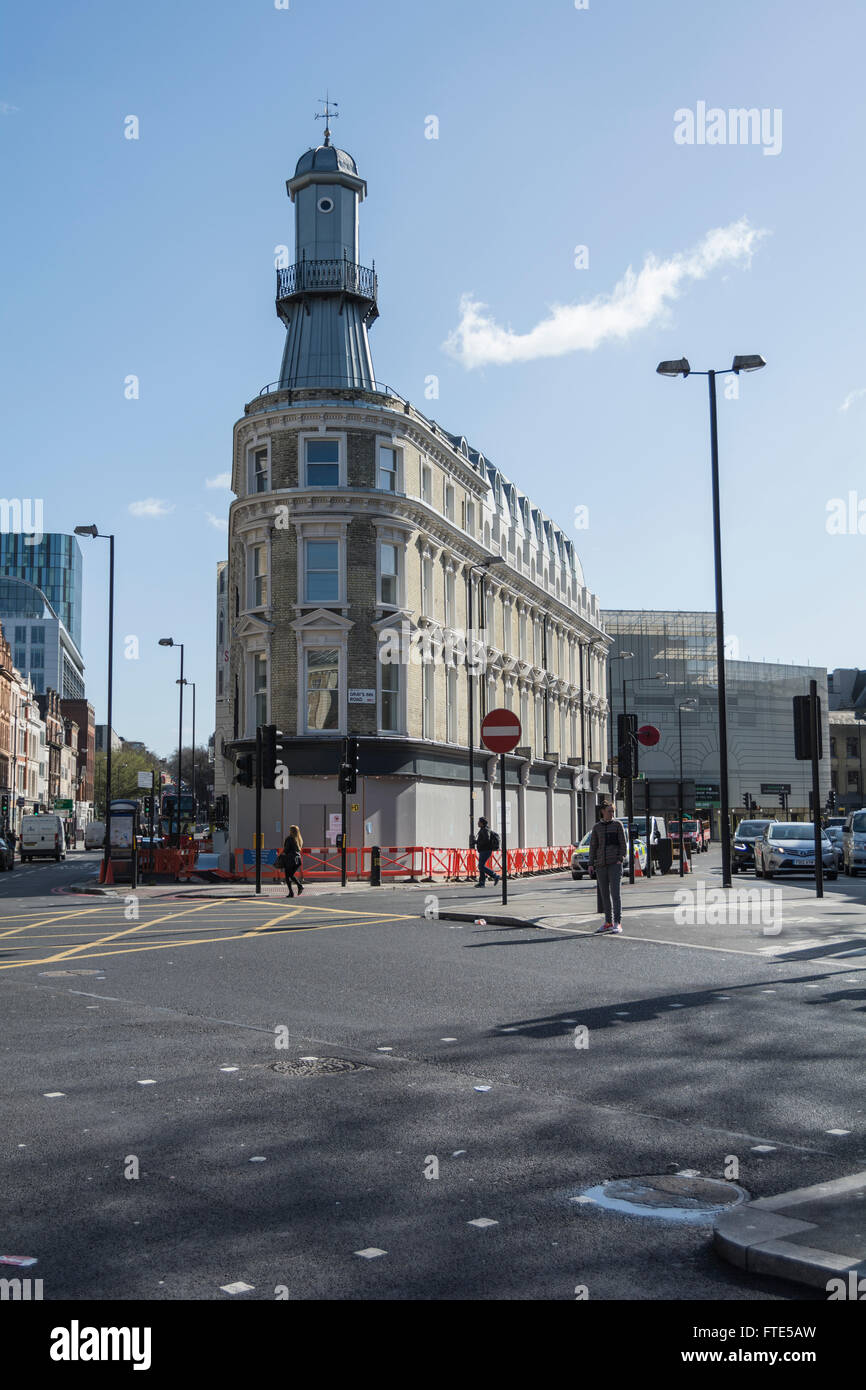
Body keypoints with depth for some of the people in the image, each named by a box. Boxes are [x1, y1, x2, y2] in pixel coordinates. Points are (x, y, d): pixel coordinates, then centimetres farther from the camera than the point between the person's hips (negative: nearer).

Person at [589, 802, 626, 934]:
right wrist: (591, 863, 6)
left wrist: (621, 859, -10)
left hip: (614, 863, -4)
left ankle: (618, 924, -15)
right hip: (601, 864, 4)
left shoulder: (617, 824, 3)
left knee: (615, 893, -12)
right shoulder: (597, 827, 10)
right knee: (604, 894, 8)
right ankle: (608, 922, 17)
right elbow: (593, 845, 12)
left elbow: (623, 843, 1)